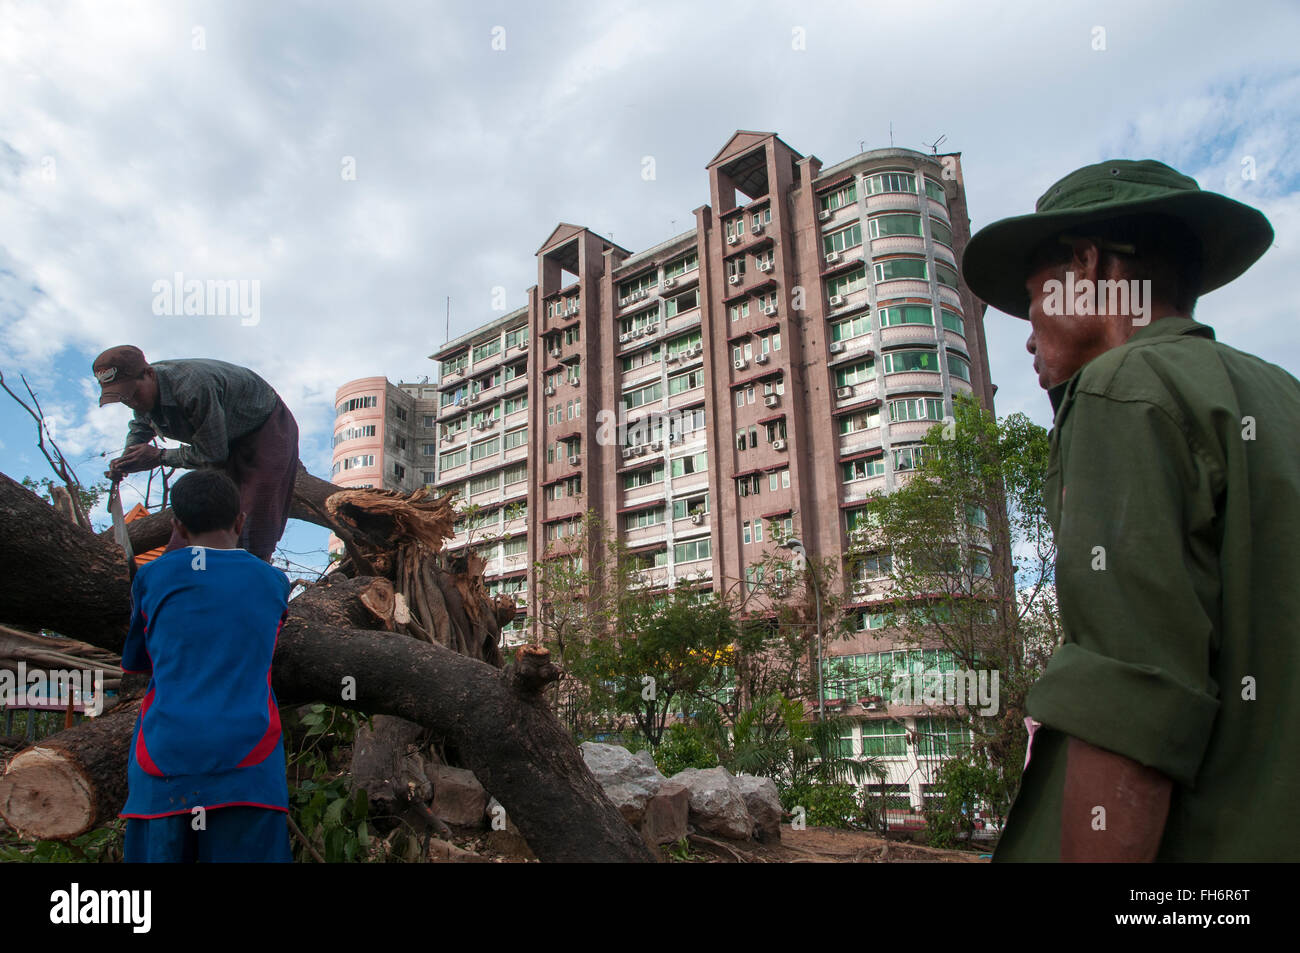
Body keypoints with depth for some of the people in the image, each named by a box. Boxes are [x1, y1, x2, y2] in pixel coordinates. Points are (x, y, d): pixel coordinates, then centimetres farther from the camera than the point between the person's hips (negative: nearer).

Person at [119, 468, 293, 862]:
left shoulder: (151, 577, 7)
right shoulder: (274, 583, 8)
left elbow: (134, 661, 20)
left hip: (162, 761, 1)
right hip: (247, 768, 0)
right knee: (246, 851, 1)